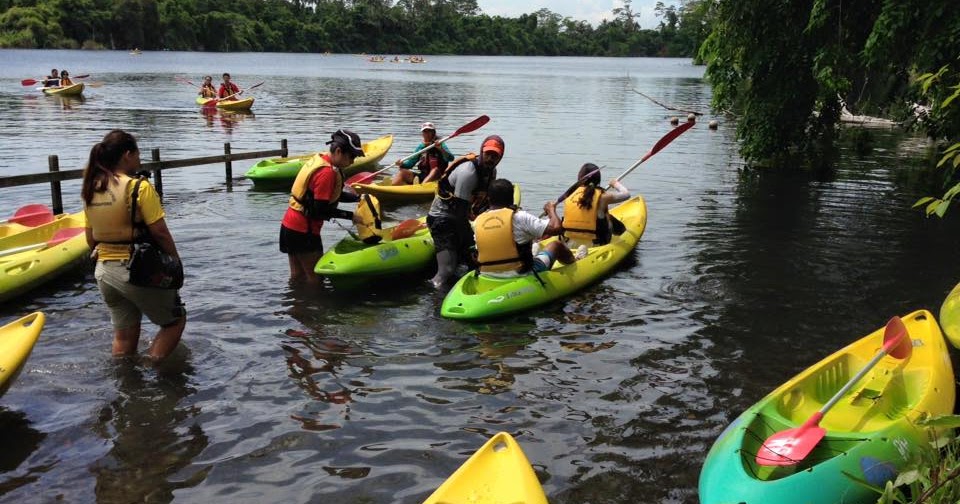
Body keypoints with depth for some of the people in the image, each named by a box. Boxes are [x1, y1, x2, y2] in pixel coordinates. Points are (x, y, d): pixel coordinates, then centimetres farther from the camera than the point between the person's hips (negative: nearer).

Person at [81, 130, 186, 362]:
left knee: (123, 337, 20)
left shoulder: (90, 190, 4)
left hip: (103, 272, 7)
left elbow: (91, 240, 11)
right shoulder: (139, 187, -16)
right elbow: (160, 233, -17)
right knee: (176, 320, 13)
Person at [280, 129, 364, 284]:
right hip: (303, 232, -9)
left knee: (297, 276, 17)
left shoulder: (320, 159, 6)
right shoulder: (327, 172, -22)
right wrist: (350, 215, -13)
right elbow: (320, 210, -22)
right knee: (315, 278, 1)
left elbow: (331, 195, 16)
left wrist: (358, 197, 3)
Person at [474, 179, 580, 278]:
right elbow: (556, 228, -20)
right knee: (556, 244, 21)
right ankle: (575, 261, 50)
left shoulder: (477, 221, -4)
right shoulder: (519, 217, -18)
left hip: (490, 279, 5)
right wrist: (551, 210, 1)